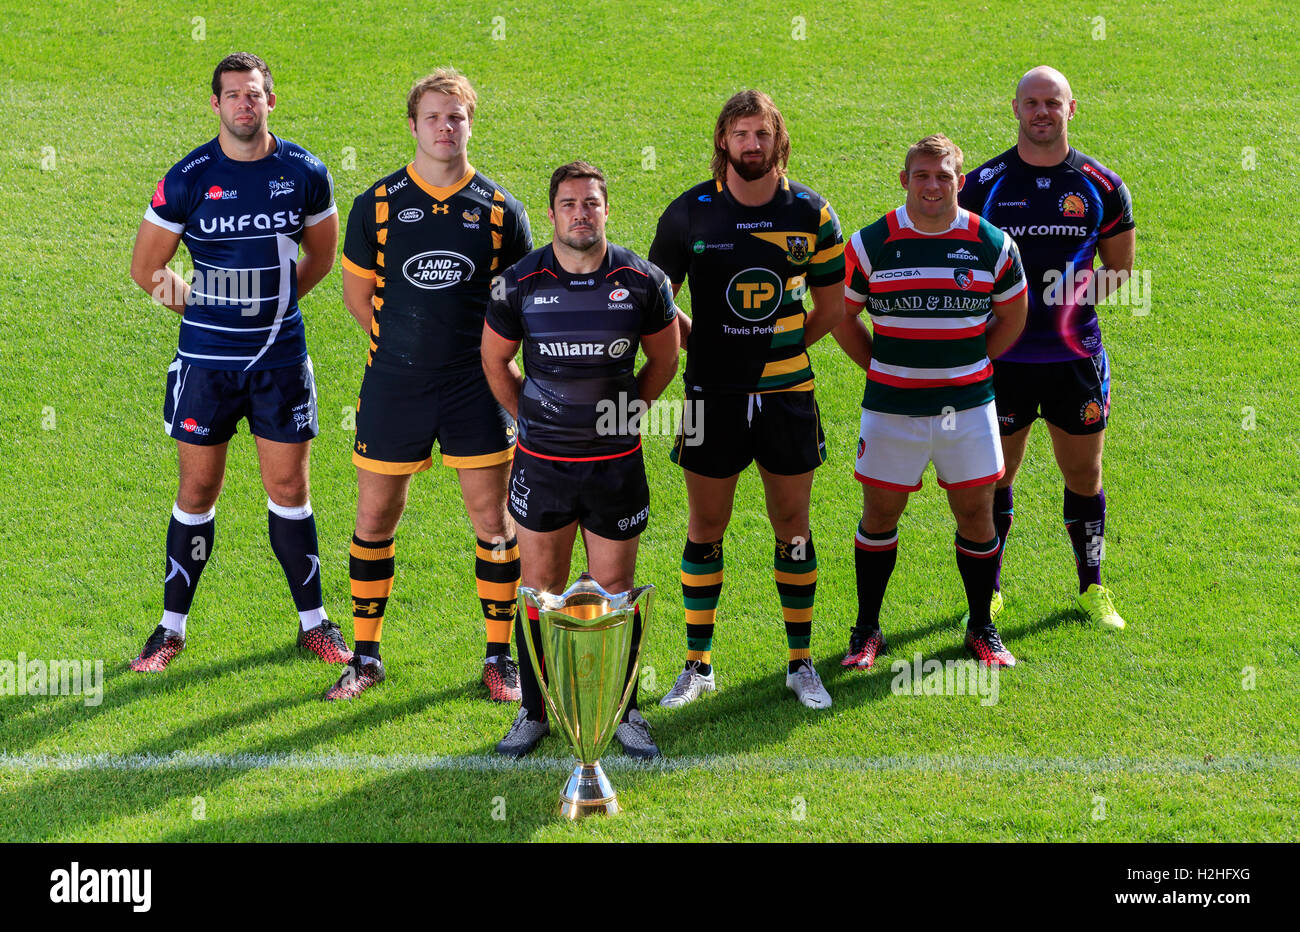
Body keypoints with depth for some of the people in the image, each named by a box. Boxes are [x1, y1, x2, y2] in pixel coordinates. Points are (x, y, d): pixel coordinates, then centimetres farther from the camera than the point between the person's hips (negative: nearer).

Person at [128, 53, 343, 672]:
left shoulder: (305, 173, -1)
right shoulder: (187, 180, -6)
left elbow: (321, 253, 15)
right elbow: (145, 267, 2)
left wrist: (274, 301, 7)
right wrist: (206, 307, 5)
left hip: (281, 358, 1)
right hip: (206, 359, -1)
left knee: (289, 490, 5)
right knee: (197, 492, 4)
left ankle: (313, 621, 17)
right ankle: (172, 627, 15)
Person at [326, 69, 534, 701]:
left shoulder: (498, 209, 1)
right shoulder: (378, 203, 0)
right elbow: (357, 288, 9)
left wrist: (485, 346, 3)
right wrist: (399, 344, 6)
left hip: (475, 387, 0)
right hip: (394, 386, 0)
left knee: (494, 523, 1)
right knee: (374, 521, 5)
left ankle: (498, 657, 14)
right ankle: (366, 657, 17)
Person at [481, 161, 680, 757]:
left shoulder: (643, 282, -5)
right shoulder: (520, 284, -6)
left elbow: (663, 359, 10)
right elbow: (494, 359, 10)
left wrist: (625, 411, 8)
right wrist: (529, 417, 9)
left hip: (616, 462, 0)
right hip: (542, 462, 0)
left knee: (614, 590, 6)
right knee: (540, 590, 7)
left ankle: (624, 711, 21)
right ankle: (534, 712, 20)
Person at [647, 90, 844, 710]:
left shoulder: (811, 212, -1)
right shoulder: (689, 213, -4)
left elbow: (831, 304, 9)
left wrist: (783, 346, 5)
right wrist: (701, 345, 2)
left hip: (788, 390, 1)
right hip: (713, 393, -1)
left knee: (793, 526, 7)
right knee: (705, 528, 5)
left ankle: (801, 663, 18)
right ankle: (697, 664, 15)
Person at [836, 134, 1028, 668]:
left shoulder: (992, 244, -1)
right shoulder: (870, 244, -4)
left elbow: (1012, 316, 13)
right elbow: (840, 314, 8)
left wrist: (973, 365, 8)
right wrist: (878, 367, 4)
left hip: (968, 404, 1)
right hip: (891, 404, -1)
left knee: (976, 515, 5)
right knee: (879, 514, 5)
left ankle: (981, 628, 21)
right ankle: (867, 629, 19)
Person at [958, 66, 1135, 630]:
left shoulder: (1102, 187, 1)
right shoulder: (982, 185, 0)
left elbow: (1120, 266, 11)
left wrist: (1083, 292, -4)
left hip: (1076, 354, 1)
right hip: (1002, 356, -1)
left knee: (1084, 474, 9)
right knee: (994, 476, 5)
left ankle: (1092, 589, 24)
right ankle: (987, 589, 20)